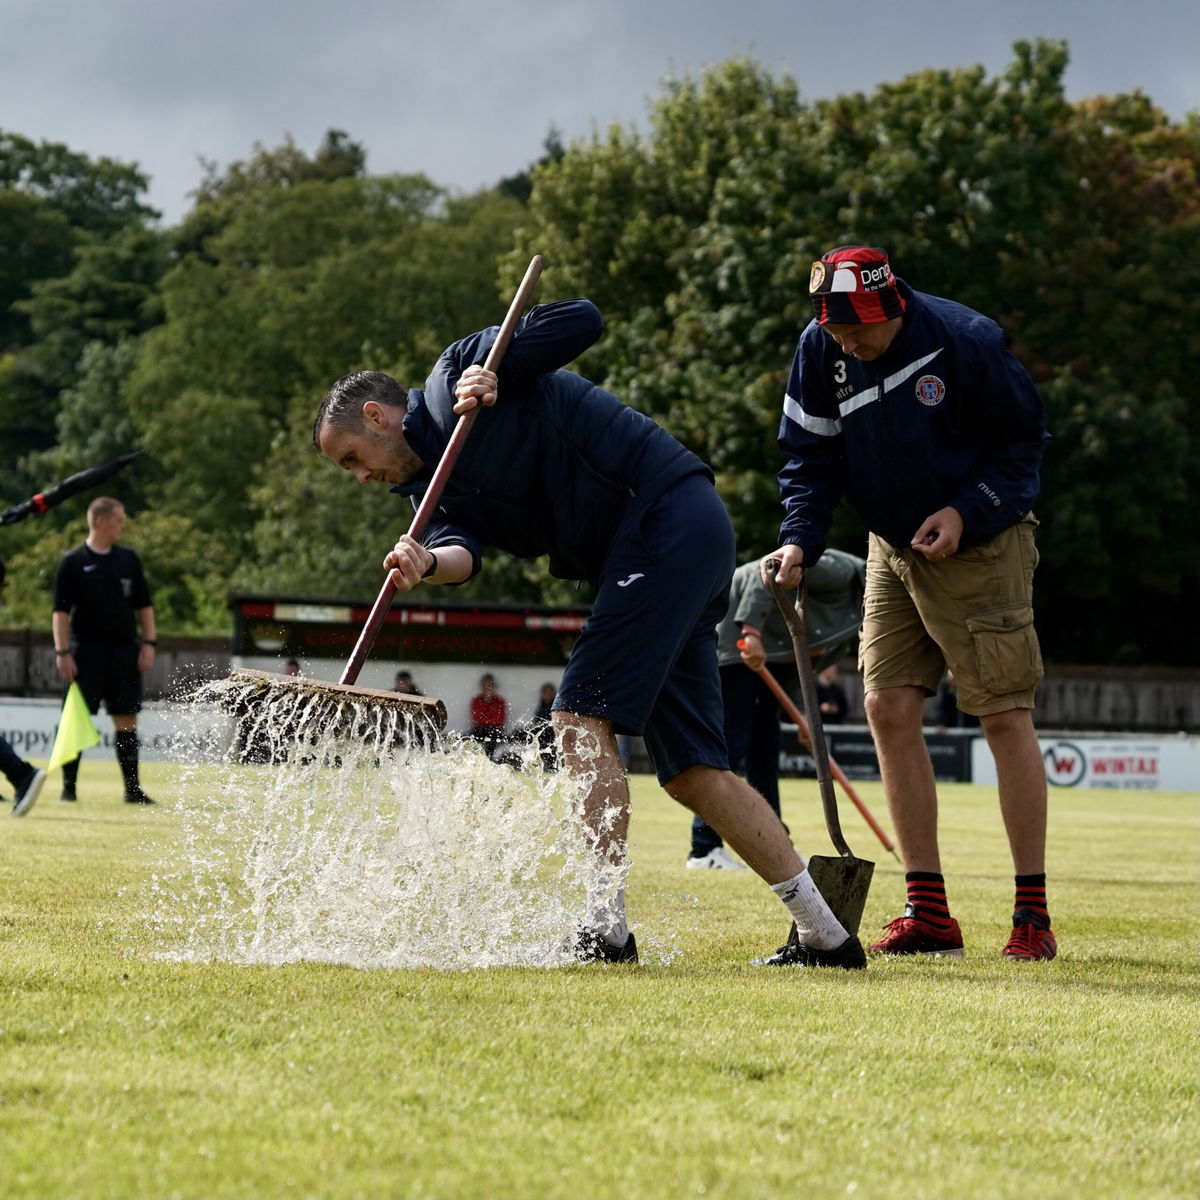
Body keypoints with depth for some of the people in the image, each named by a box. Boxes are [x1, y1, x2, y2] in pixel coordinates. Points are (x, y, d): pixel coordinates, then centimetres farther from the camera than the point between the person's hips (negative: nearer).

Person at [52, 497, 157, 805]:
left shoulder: (128, 559, 10)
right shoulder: (73, 562, -3)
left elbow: (144, 605, 15)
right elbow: (61, 611, -4)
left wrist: (148, 643, 6)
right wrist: (63, 652, -10)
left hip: (124, 651, 4)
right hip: (86, 652, -4)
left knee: (126, 720, 4)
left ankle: (132, 788, 8)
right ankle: (68, 786, 3)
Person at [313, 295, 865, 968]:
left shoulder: (459, 370, 0)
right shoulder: (438, 488, 18)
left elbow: (582, 321, -8)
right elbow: (465, 549, -4)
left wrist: (494, 376, -15)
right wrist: (430, 563, -26)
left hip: (668, 516, -9)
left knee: (583, 717, -13)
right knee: (692, 771, 8)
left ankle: (607, 929, -14)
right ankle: (825, 936, 12)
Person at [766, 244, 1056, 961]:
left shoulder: (966, 342, -20)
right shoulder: (821, 351, -7)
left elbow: (1025, 440, -10)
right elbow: (813, 459, 1)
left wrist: (966, 511, -21)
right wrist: (800, 541, -15)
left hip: (982, 545, -5)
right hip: (894, 551, 5)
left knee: (1006, 716, -8)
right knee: (890, 709, -2)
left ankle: (1034, 915, -3)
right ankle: (929, 915, 4)